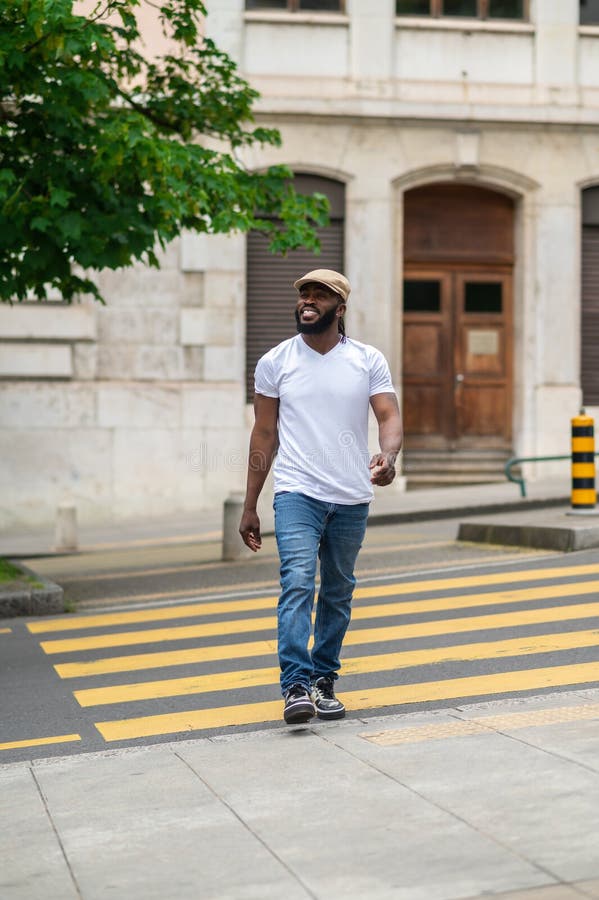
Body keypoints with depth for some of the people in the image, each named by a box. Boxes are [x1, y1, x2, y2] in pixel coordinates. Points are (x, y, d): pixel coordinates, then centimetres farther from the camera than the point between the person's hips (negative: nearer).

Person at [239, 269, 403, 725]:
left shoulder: (369, 361, 4)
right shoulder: (275, 362, 3)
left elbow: (390, 416, -5)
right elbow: (264, 435, 7)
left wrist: (388, 455, -29)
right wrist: (250, 507, 5)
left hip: (352, 499, 2)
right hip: (298, 494, -2)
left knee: (338, 594, 10)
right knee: (298, 582, -18)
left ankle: (324, 682, 21)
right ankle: (296, 686, -21)